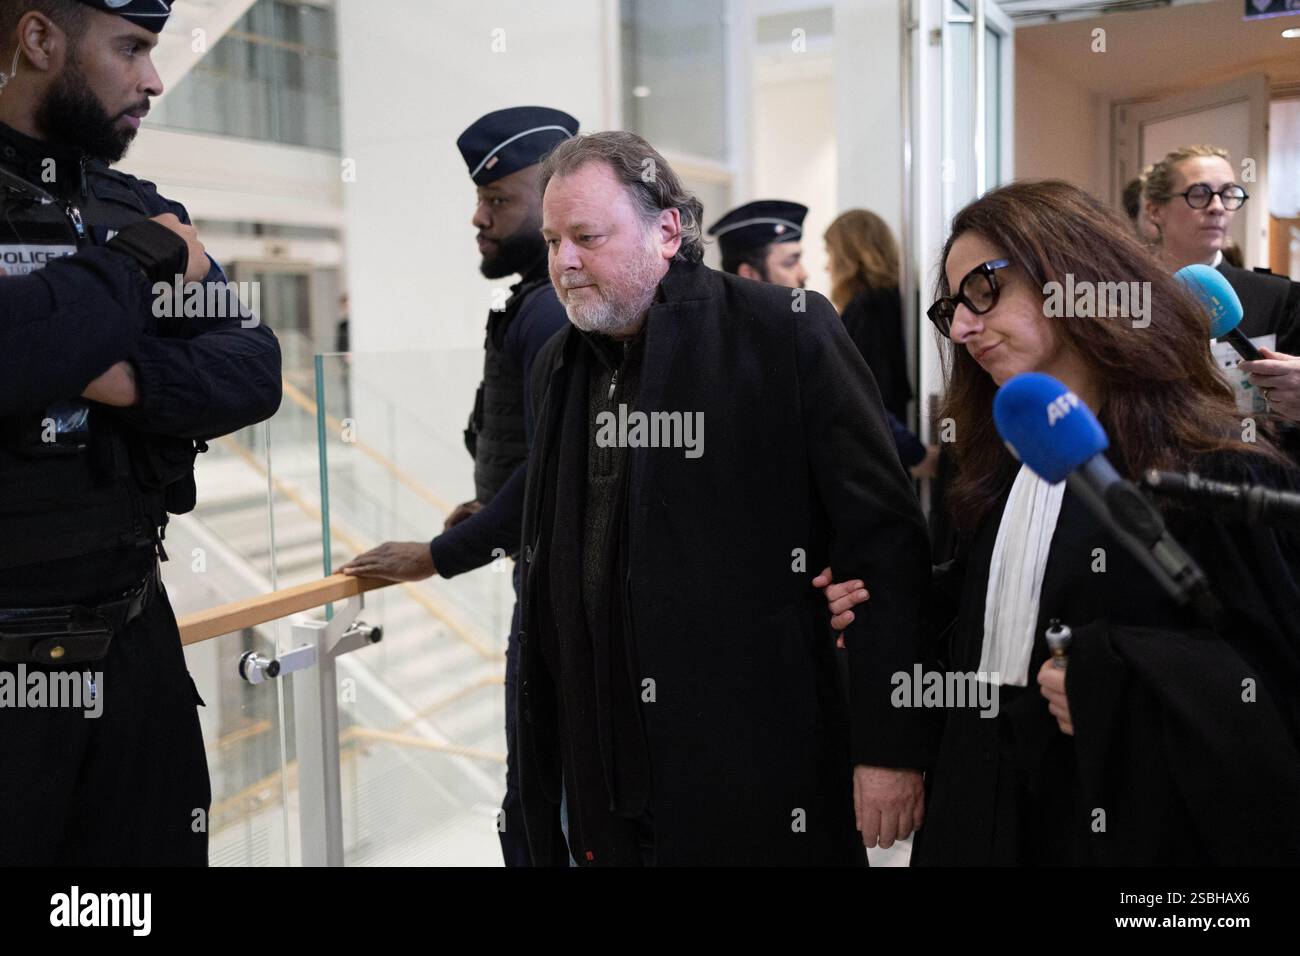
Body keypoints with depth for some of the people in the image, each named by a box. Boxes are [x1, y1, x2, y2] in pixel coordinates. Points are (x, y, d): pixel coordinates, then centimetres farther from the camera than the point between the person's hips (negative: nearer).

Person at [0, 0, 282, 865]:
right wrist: (136, 265, -16)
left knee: (160, 850, 15)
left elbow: (256, 371, -1)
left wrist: (139, 378, -18)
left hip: (136, 636, 5)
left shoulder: (141, 211, 8)